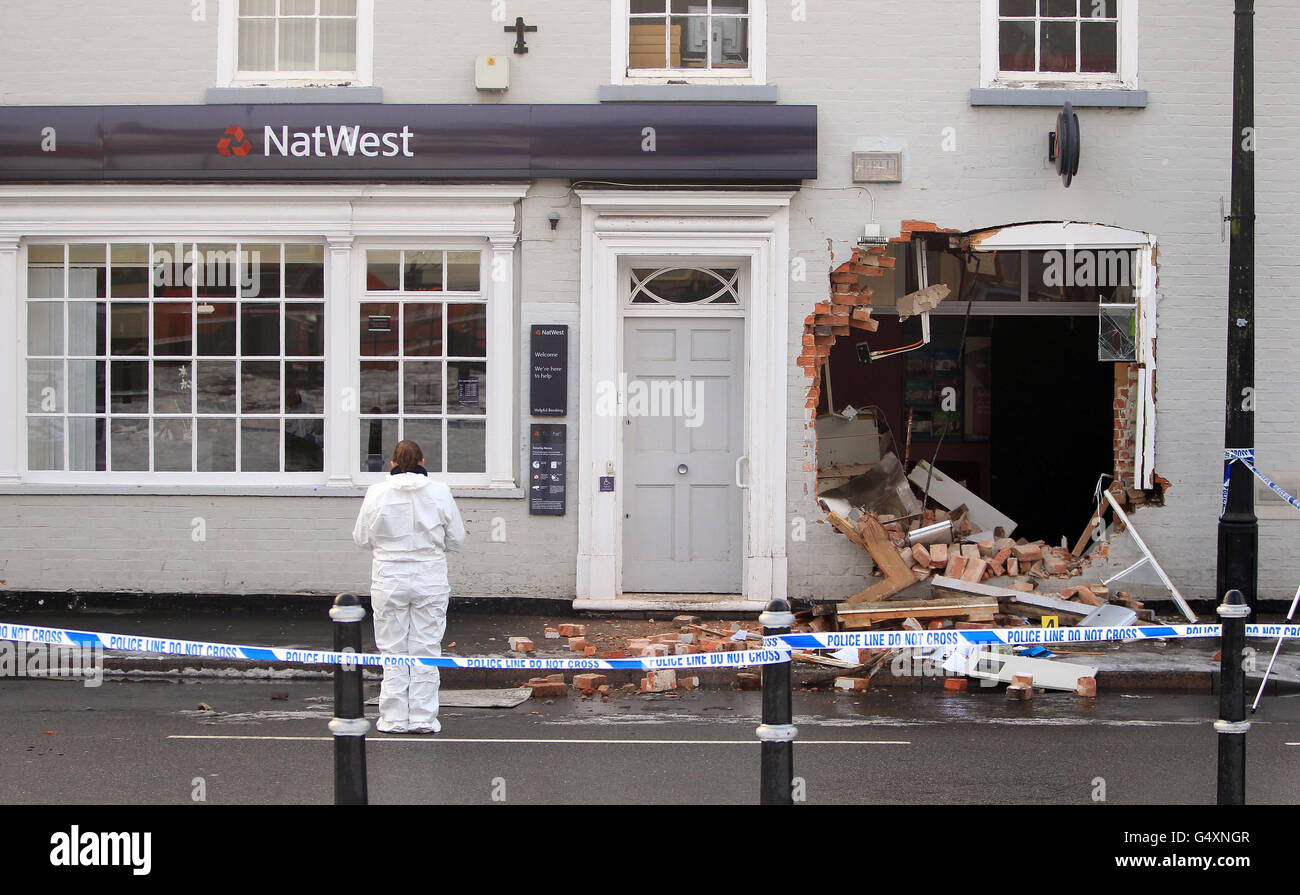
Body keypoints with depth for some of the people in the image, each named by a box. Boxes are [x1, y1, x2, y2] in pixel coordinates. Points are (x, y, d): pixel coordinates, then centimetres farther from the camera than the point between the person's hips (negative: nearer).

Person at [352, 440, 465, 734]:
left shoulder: (377, 492, -7)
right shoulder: (439, 492, -5)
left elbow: (361, 538, 0)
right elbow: (456, 538, 1)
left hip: (389, 581, 0)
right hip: (430, 581, 0)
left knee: (393, 651, 8)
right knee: (426, 650, 7)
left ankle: (394, 719, 10)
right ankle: (423, 718, 8)